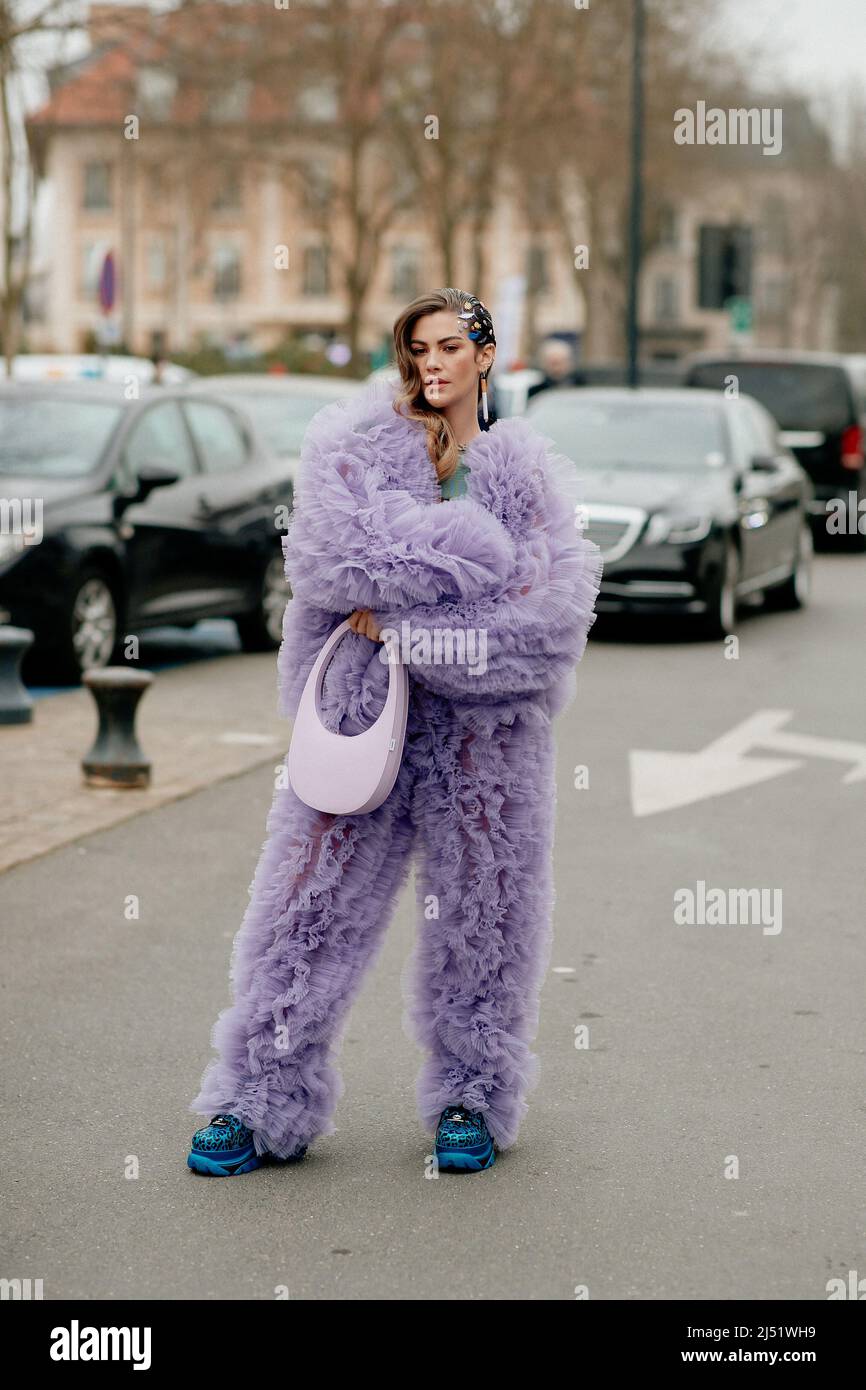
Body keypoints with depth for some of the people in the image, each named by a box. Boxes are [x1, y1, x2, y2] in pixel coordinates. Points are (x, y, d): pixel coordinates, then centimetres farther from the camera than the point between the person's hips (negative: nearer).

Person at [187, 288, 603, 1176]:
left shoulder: (525, 471, 6)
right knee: (314, 899, 0)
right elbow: (328, 553, -15)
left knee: (480, 903, 7)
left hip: (485, 722, 1)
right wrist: (467, 554, -14)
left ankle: (473, 1095, 23)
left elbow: (555, 609, -8)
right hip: (361, 705, -1)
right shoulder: (356, 443, 3)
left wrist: (408, 621, -15)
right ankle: (261, 1100, 8)